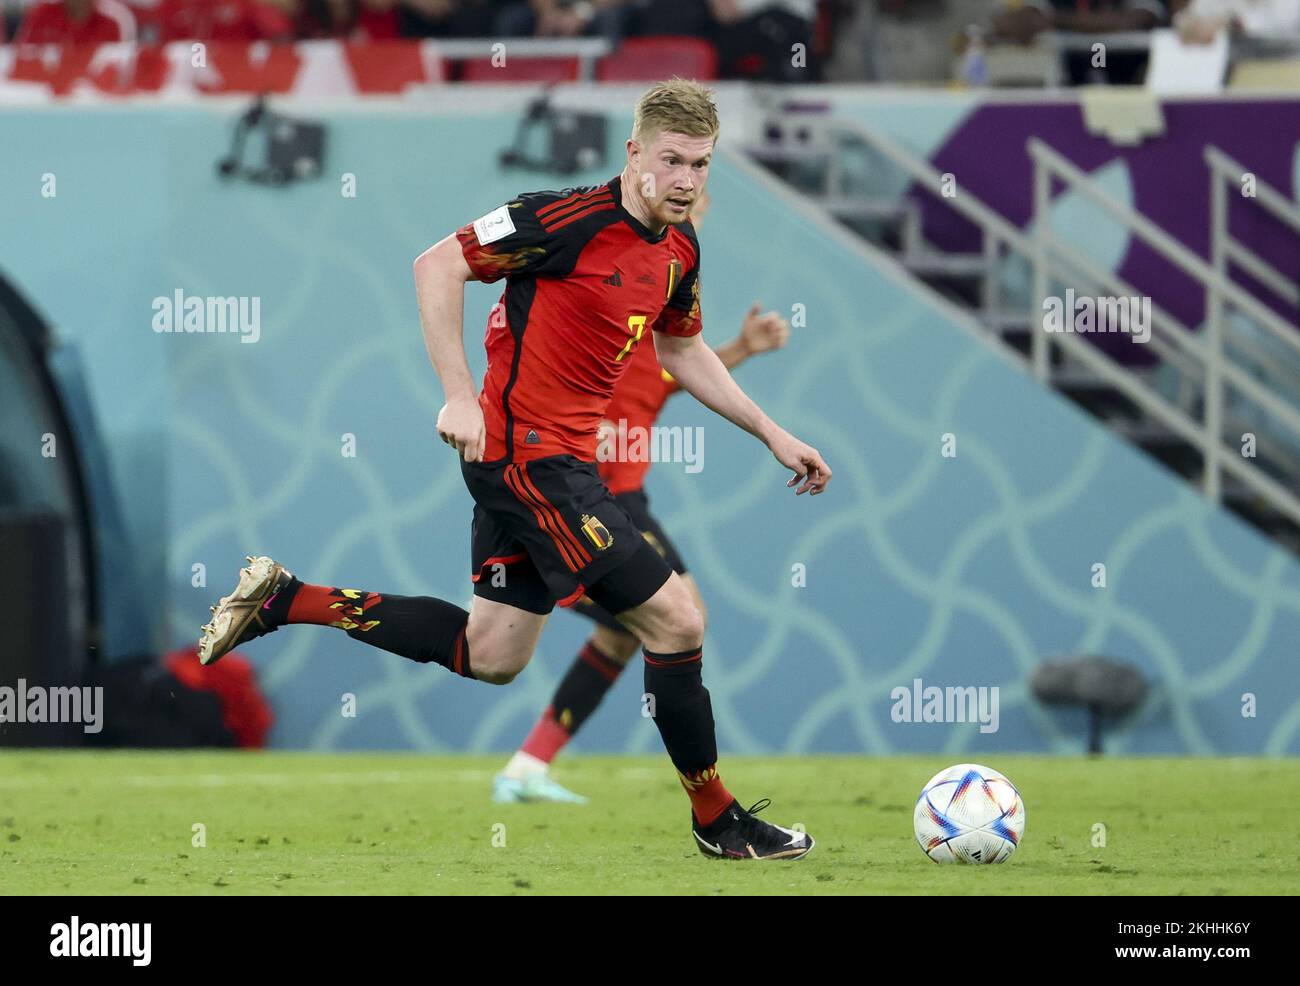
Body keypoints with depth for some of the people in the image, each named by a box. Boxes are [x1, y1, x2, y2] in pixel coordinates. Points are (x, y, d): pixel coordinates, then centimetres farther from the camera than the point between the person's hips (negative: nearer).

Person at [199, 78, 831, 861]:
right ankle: (717, 821, 5)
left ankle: (282, 601, 22)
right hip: (528, 455, -9)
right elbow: (439, 265, -16)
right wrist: (460, 394, -20)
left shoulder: (680, 250, 7)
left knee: (491, 655, 16)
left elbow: (682, 350, 25)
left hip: (561, 458, 9)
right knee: (674, 619, -9)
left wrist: (771, 433, 21)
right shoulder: (571, 218, -19)